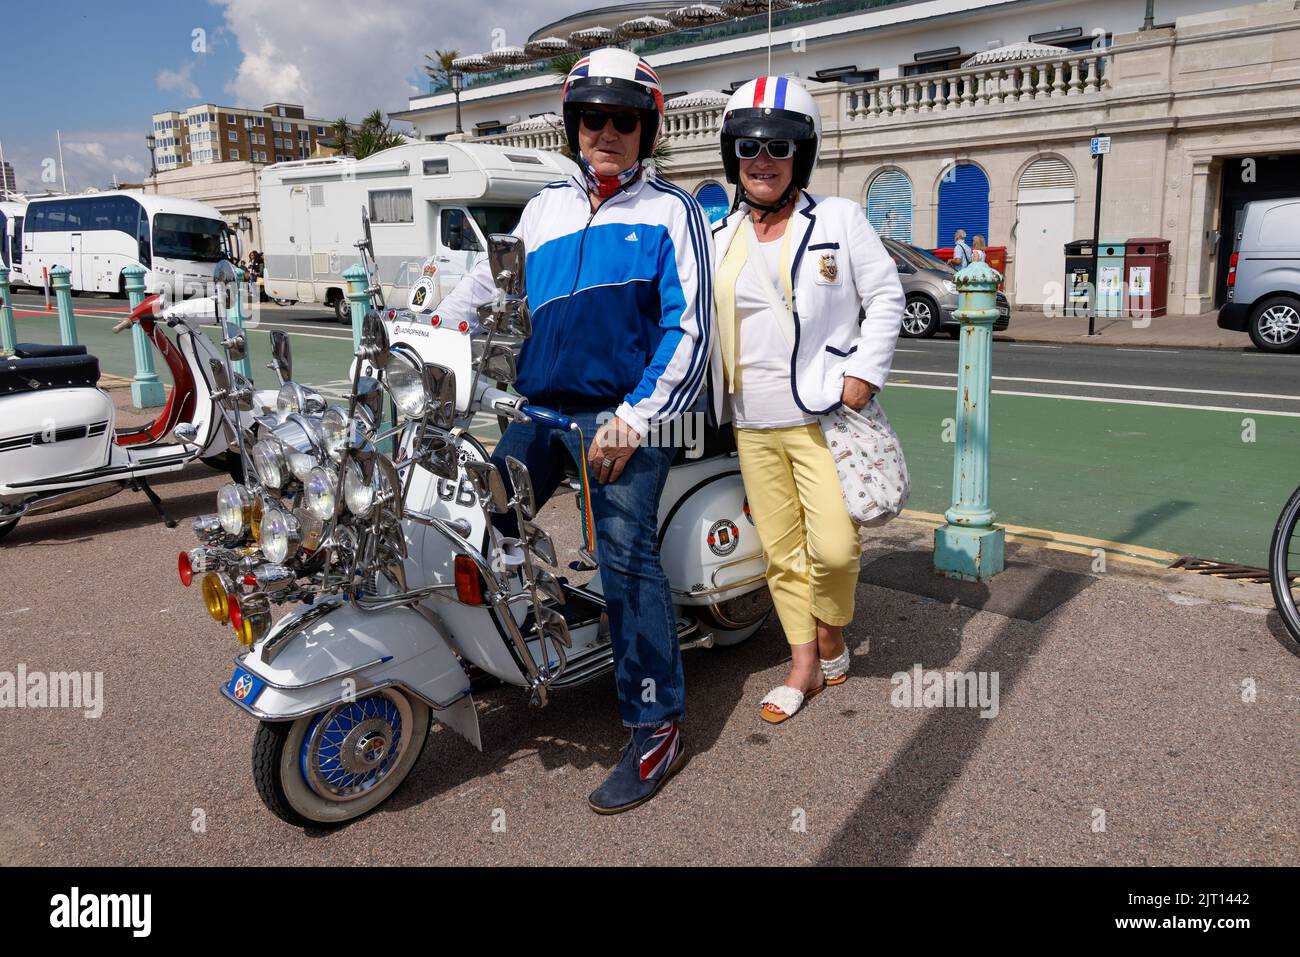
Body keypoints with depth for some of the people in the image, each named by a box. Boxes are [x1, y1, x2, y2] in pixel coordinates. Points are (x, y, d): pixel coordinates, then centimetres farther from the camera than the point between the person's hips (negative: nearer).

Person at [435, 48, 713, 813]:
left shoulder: (671, 209, 6)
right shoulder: (547, 207, 20)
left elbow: (690, 328, -3)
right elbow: (488, 283, 24)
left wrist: (636, 417, -13)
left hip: (627, 413, -5)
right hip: (542, 406, 6)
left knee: (626, 552, -14)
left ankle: (659, 726, -6)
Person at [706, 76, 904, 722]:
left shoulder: (838, 218, 2)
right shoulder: (722, 236, 14)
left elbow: (885, 296, 2)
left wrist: (864, 373, -9)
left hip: (823, 416, -4)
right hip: (753, 425, 4)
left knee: (833, 547, -11)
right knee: (781, 552, 7)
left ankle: (831, 640, 19)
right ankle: (804, 666, 22)